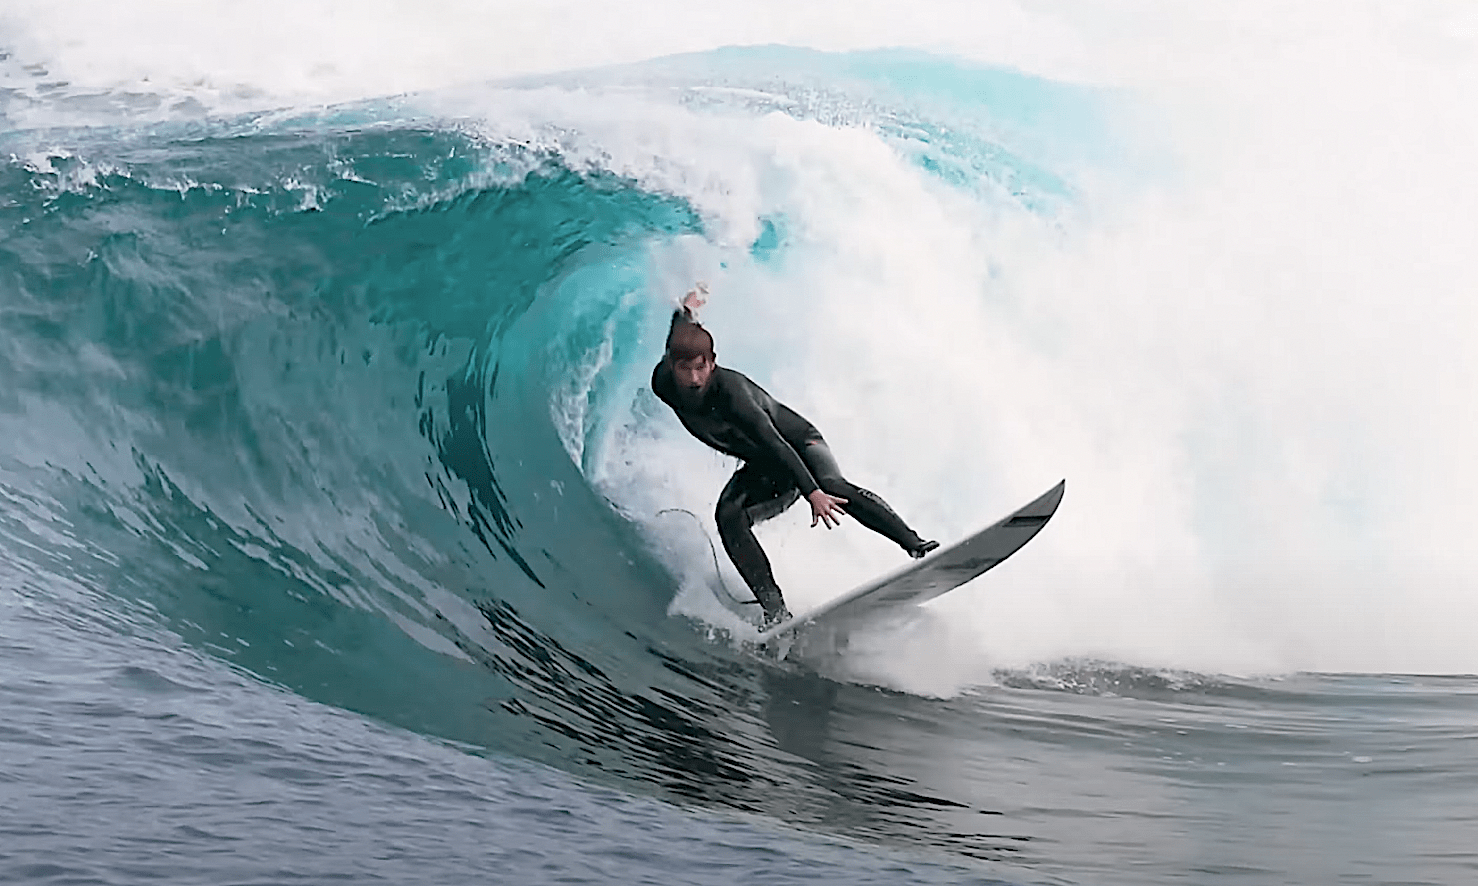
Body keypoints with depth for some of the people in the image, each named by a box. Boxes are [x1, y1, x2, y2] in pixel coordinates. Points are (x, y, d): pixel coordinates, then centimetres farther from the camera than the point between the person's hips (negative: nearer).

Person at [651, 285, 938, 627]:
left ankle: (916, 545, -41)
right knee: (728, 515, -26)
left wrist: (812, 492, -53)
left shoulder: (729, 388, -34)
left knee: (832, 487, -37)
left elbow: (772, 441, -44)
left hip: (798, 442, -5)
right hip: (760, 470, 5)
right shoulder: (663, 384, -15)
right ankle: (775, 610, -32)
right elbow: (672, 349, 11)